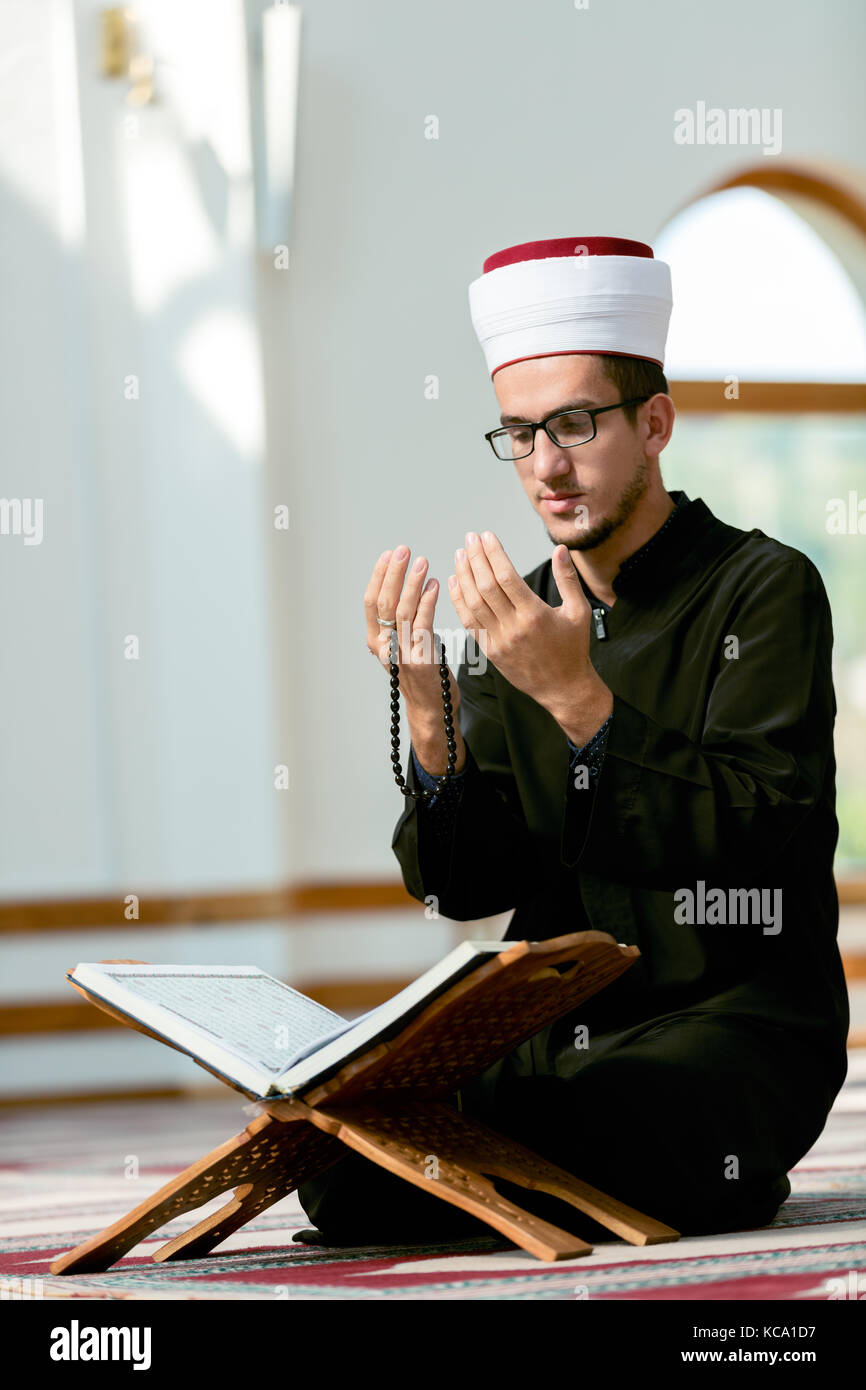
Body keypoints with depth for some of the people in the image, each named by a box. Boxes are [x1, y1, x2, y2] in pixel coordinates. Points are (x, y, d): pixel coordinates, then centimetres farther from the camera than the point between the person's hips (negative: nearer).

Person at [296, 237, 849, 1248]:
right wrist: (428, 719, -12)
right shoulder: (520, 617, 12)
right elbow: (466, 888, 6)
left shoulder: (765, 589, -4)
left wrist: (579, 698, -26)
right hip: (551, 1033, 6)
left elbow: (760, 843, -17)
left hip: (737, 1022, -6)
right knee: (338, 1157, -16)